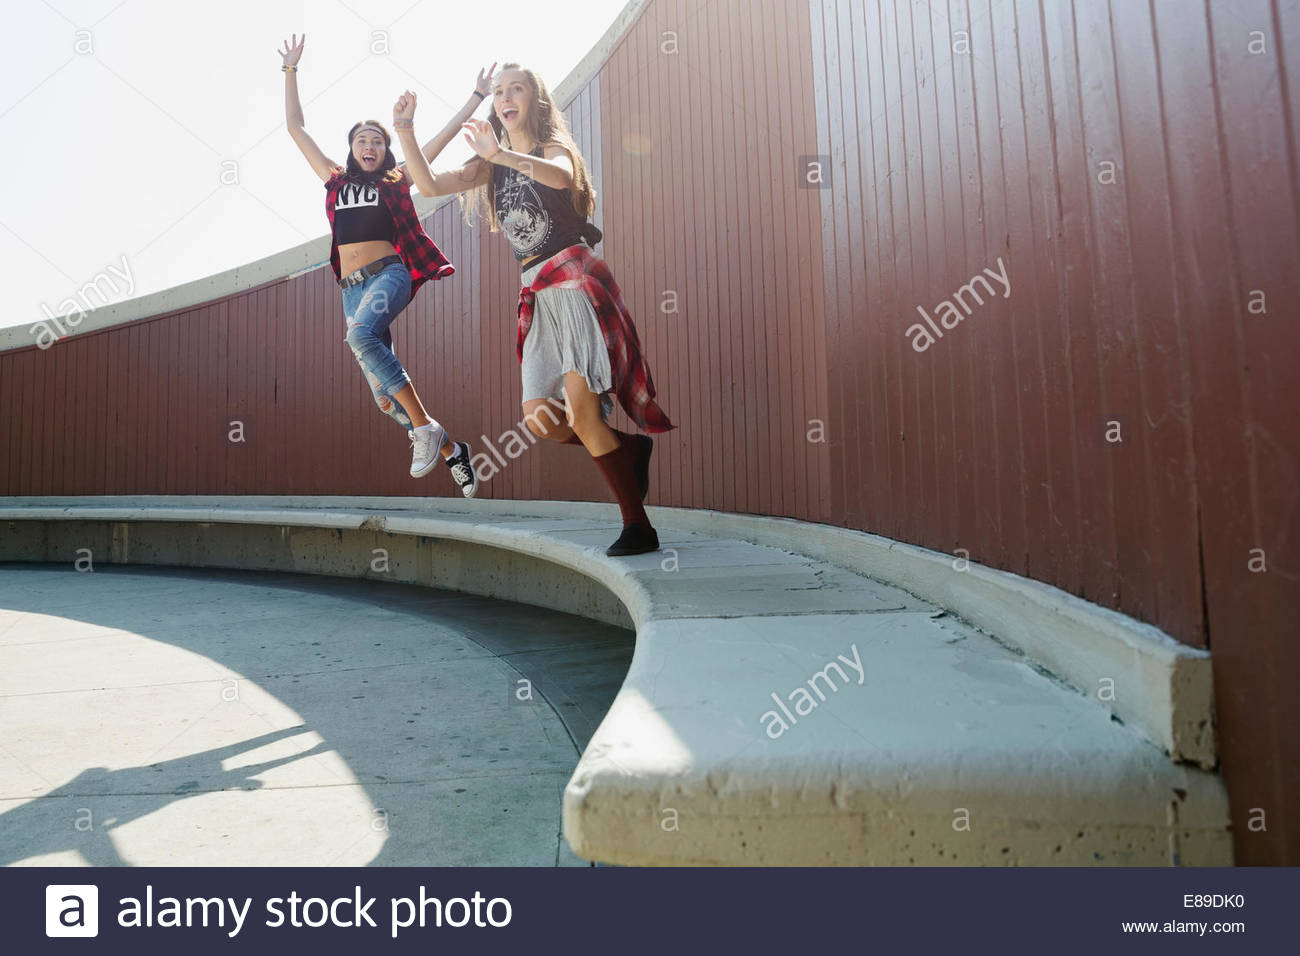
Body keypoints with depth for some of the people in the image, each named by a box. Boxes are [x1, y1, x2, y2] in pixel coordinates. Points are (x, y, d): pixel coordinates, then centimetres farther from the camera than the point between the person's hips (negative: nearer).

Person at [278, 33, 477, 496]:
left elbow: (443, 138, 11)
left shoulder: (395, 182, 12)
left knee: (360, 335, -35)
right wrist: (290, 69, 24)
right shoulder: (336, 179, 20)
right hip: (352, 286, 4)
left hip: (389, 273, -4)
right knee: (381, 391, -8)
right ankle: (451, 451, 1)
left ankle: (425, 427, -32)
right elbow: (295, 126, 24)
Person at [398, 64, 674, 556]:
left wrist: (502, 154, -33)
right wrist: (404, 133, -4)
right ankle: (631, 448, 17)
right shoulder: (489, 167, 20)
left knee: (580, 413, -16)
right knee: (540, 419, -6)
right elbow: (430, 185, 7)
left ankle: (638, 527, -7)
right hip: (535, 293, 6)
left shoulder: (554, 148, 5)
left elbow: (560, 176, -21)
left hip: (575, 280, -6)